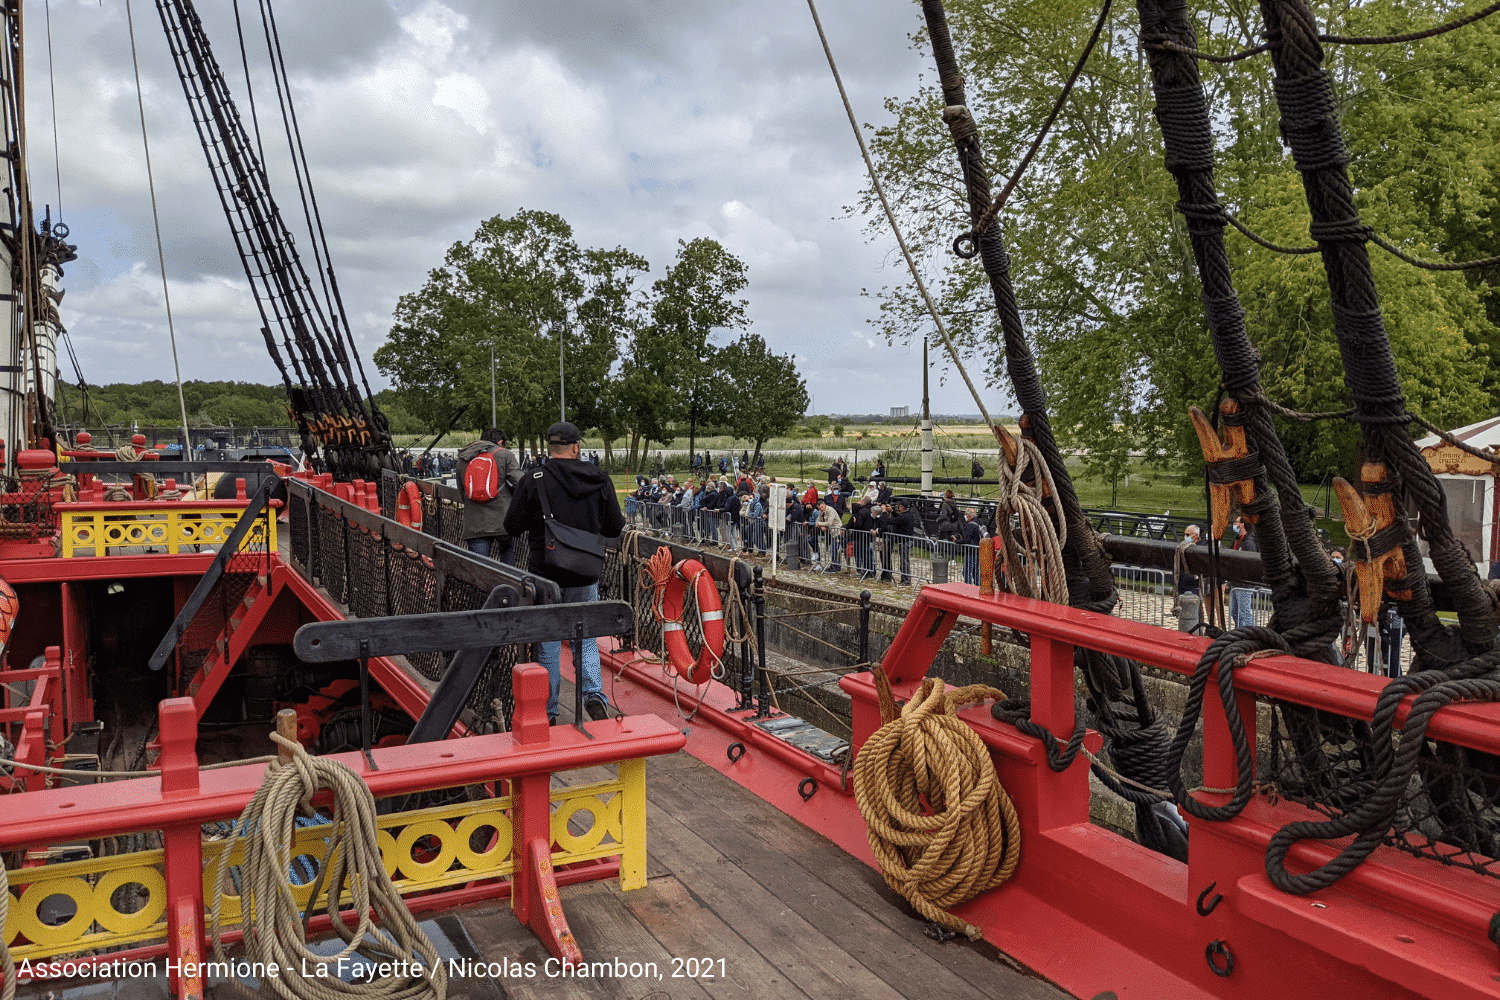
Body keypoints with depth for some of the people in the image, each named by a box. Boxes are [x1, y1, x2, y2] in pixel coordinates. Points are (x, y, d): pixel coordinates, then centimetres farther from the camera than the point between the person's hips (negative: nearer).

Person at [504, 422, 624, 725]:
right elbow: (615, 529, 3)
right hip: (586, 577, 2)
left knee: (548, 646, 10)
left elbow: (513, 526, -5)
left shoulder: (534, 481, -11)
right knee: (587, 639, 17)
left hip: (546, 575, -2)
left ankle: (548, 713, 17)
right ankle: (594, 695, -2)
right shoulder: (599, 479, -3)